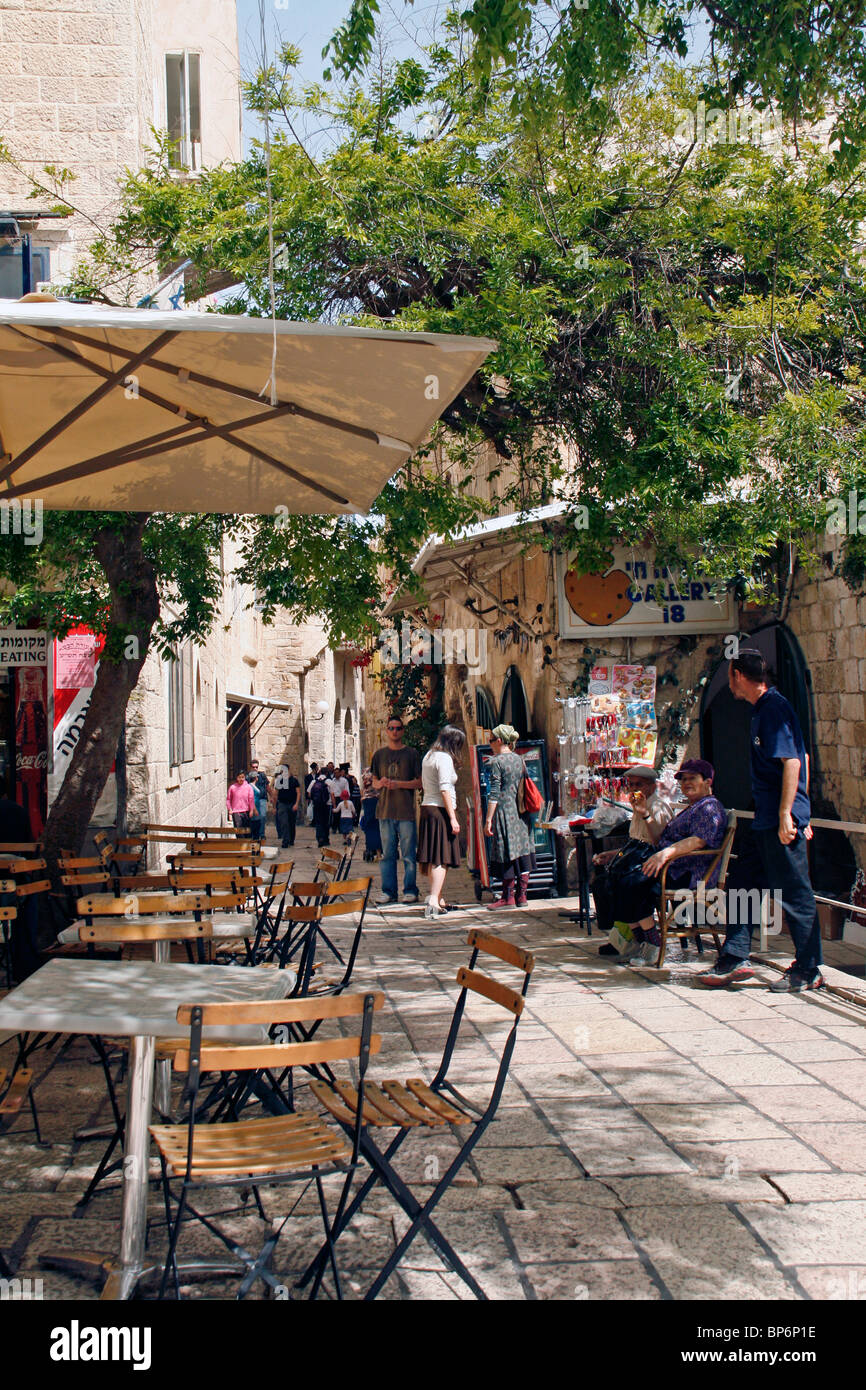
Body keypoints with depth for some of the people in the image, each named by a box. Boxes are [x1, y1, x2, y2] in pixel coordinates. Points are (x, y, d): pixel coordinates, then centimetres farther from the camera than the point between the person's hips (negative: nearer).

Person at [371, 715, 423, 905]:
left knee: (408, 855, -1)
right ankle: (388, 891, 11)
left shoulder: (411, 754, 4)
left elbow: (420, 782, 1)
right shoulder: (379, 754, 13)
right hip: (385, 810, 3)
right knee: (387, 854, 6)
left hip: (406, 811, -3)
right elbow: (374, 782, 17)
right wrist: (381, 783, -7)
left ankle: (410, 891, 6)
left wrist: (398, 784, -12)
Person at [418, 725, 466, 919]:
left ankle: (437, 901, 18)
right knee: (441, 858, -9)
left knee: (433, 857, 11)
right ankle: (433, 901, -17)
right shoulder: (444, 758, -12)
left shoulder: (428, 756, 16)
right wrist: (453, 818, -19)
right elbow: (445, 790, -18)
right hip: (440, 810, -9)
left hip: (426, 807, 9)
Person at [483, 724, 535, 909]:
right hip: (520, 811, 7)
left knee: (507, 855, -3)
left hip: (504, 811, -7)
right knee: (523, 851, 8)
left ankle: (508, 897, 1)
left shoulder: (496, 762, -9)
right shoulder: (519, 759, 11)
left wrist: (488, 819, -13)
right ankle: (522, 895, 11)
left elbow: (494, 793, -14)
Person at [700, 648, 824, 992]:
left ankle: (808, 971, 7)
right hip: (766, 821, 11)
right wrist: (802, 814, 21)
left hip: (780, 821, -11)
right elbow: (801, 758, 20)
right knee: (742, 882, 12)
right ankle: (734, 960, 17)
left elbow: (793, 762, -21)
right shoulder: (763, 709, 16)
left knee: (794, 893, -2)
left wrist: (786, 815, -24)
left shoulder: (774, 708, -14)